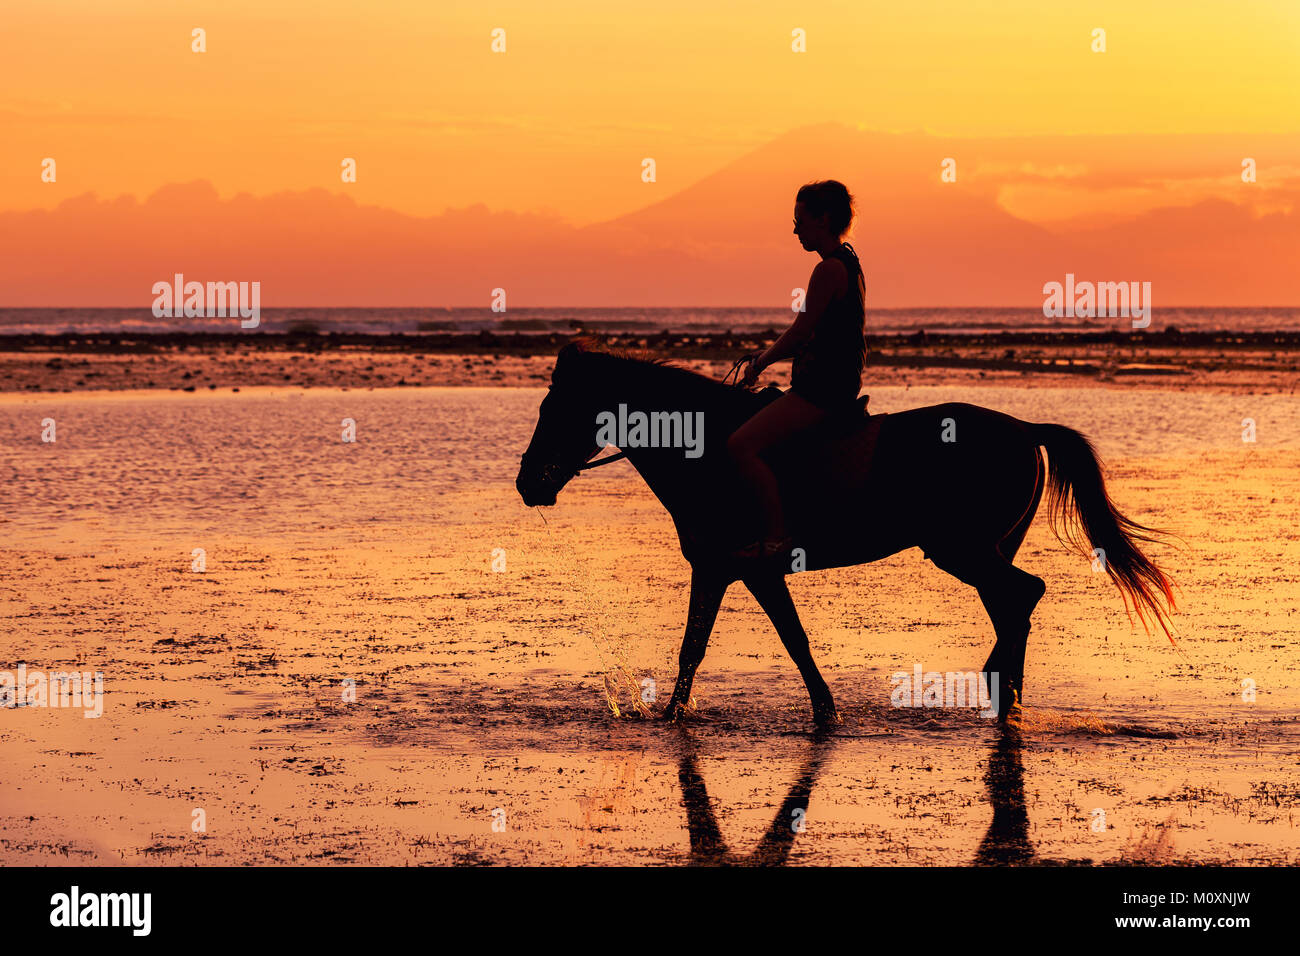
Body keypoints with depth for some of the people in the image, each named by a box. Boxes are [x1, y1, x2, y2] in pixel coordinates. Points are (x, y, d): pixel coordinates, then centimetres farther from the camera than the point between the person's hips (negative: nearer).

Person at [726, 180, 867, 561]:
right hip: (834, 383, 11)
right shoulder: (848, 263, 16)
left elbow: (800, 334, -15)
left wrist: (762, 362, 0)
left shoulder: (830, 269, -16)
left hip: (823, 388, -11)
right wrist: (767, 354, 16)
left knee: (741, 444, -21)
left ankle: (775, 536, -20)